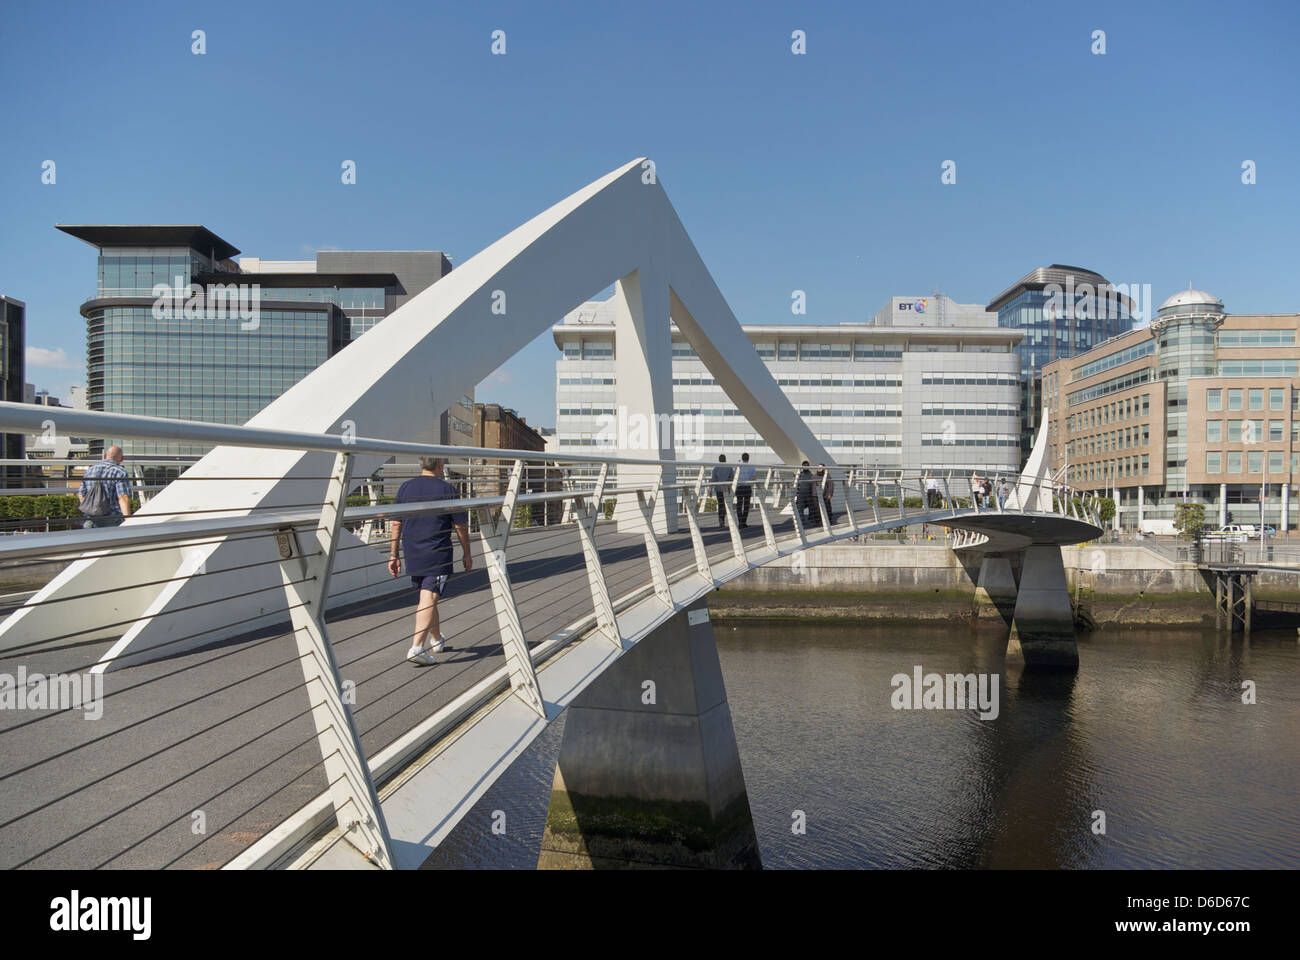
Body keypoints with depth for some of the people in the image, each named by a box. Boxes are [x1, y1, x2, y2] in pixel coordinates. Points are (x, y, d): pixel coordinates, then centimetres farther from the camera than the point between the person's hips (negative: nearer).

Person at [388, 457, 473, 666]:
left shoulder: (406, 487, 5)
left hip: (412, 555, 5)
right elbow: (461, 526, -3)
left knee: (426, 598, 19)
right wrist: (467, 554, 8)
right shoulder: (446, 489, -7)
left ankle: (437, 640, 36)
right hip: (437, 557, -5)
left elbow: (396, 524, 6)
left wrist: (393, 555, 11)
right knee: (428, 600, -6)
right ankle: (417, 647, -17)